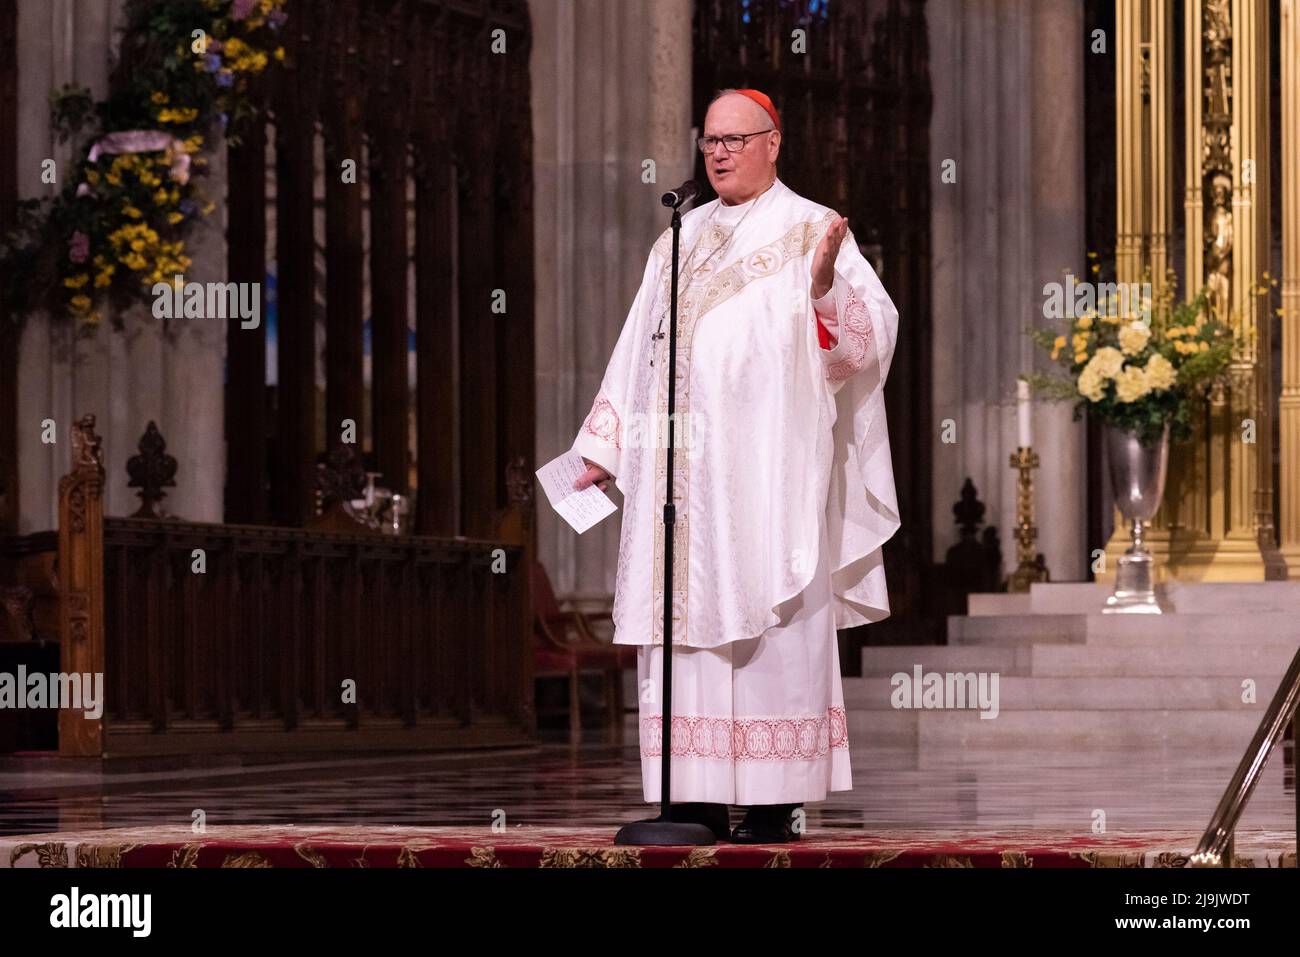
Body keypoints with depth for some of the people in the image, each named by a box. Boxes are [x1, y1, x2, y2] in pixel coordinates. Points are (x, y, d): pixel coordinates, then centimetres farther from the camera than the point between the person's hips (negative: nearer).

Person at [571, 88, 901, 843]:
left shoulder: (810, 234, 0)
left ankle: (776, 804, -6)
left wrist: (825, 281, -31)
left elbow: (873, 331, -13)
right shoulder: (681, 241, 18)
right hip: (683, 469, 6)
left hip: (767, 466, -6)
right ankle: (699, 799, 3)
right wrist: (605, 447, 17)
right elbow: (640, 352, 21)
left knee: (764, 624, -7)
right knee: (685, 622, 1)